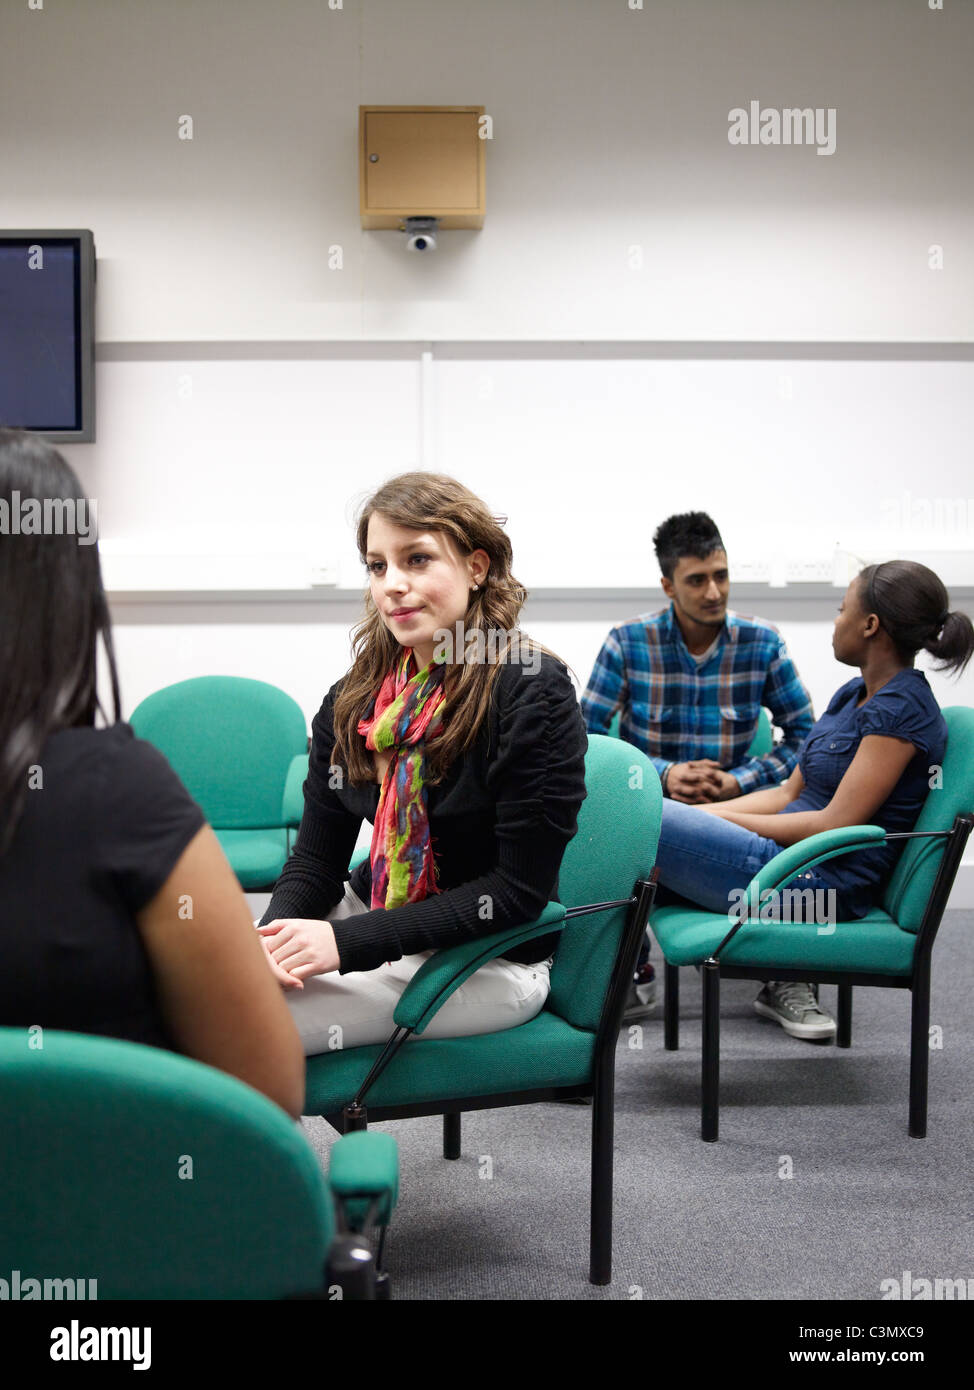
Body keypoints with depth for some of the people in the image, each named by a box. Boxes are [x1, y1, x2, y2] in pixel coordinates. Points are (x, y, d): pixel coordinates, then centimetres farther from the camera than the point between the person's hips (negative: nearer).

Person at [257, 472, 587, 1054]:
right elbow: (317, 857, 4)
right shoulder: (354, 701, 3)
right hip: (374, 913, 6)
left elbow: (519, 889, -18)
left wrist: (349, 940, -24)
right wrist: (275, 933, -19)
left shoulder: (534, 693, -16)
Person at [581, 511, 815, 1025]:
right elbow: (585, 736, -5)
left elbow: (803, 735, 1)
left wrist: (739, 781, -15)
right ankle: (632, 971, -9)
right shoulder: (628, 642, -4)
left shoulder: (762, 643, 0)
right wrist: (665, 774, -18)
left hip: (731, 806, 1)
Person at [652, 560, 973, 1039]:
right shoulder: (855, 693, 14)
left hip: (827, 883, -9)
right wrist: (702, 813, 3)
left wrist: (725, 818, -11)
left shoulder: (901, 709, -15)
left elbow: (835, 826, -18)